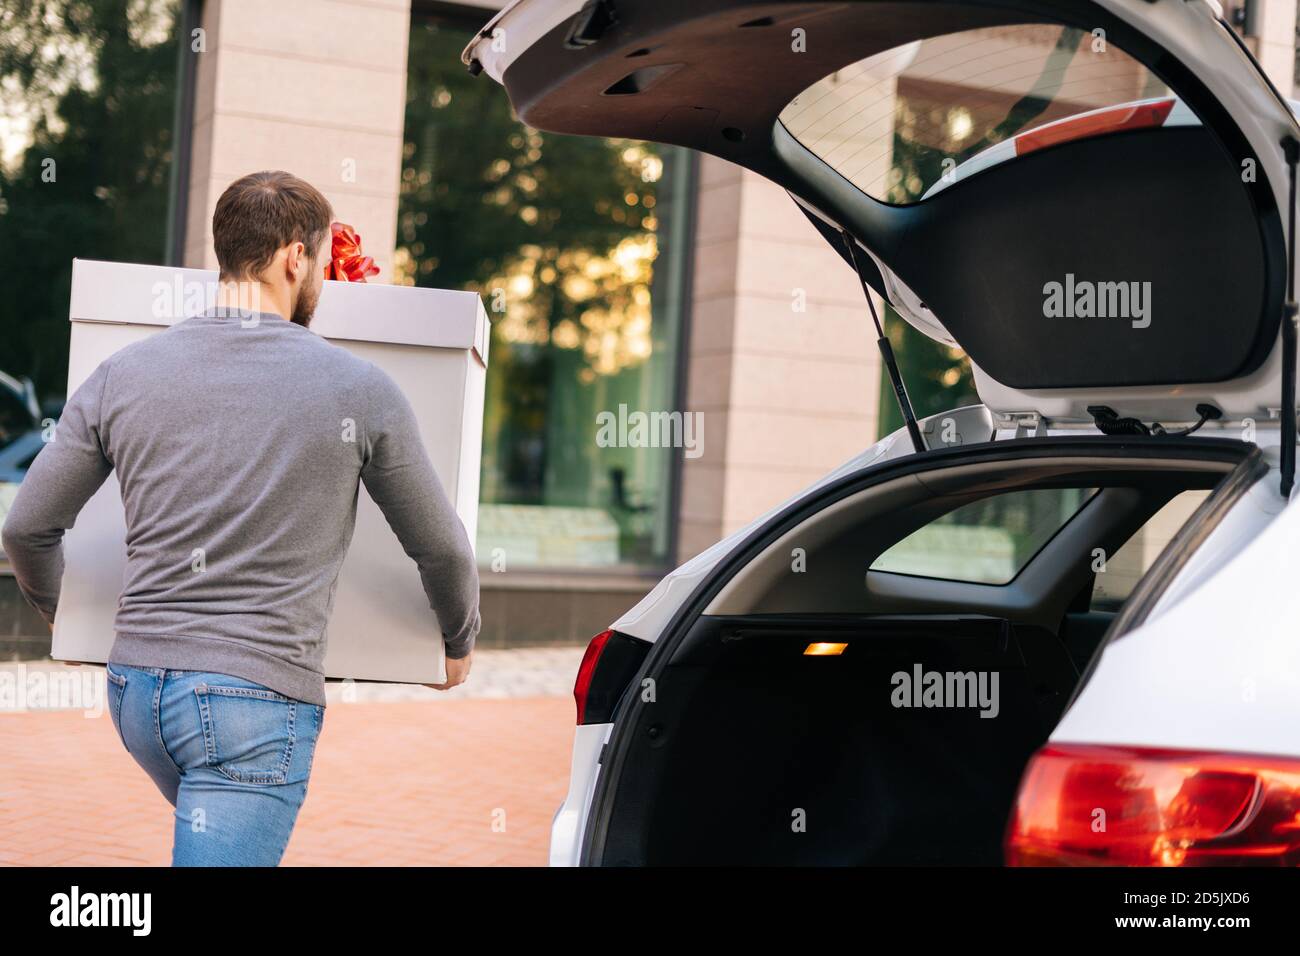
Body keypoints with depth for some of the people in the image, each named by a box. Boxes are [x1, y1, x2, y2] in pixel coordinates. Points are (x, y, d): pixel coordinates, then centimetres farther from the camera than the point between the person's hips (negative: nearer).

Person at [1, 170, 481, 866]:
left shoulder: (123, 375, 3)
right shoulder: (360, 391, -5)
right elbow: (441, 549, 5)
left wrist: (65, 614, 30)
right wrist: (459, 641, 25)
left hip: (136, 686, 5)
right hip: (259, 695, -5)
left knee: (229, 836, 30)